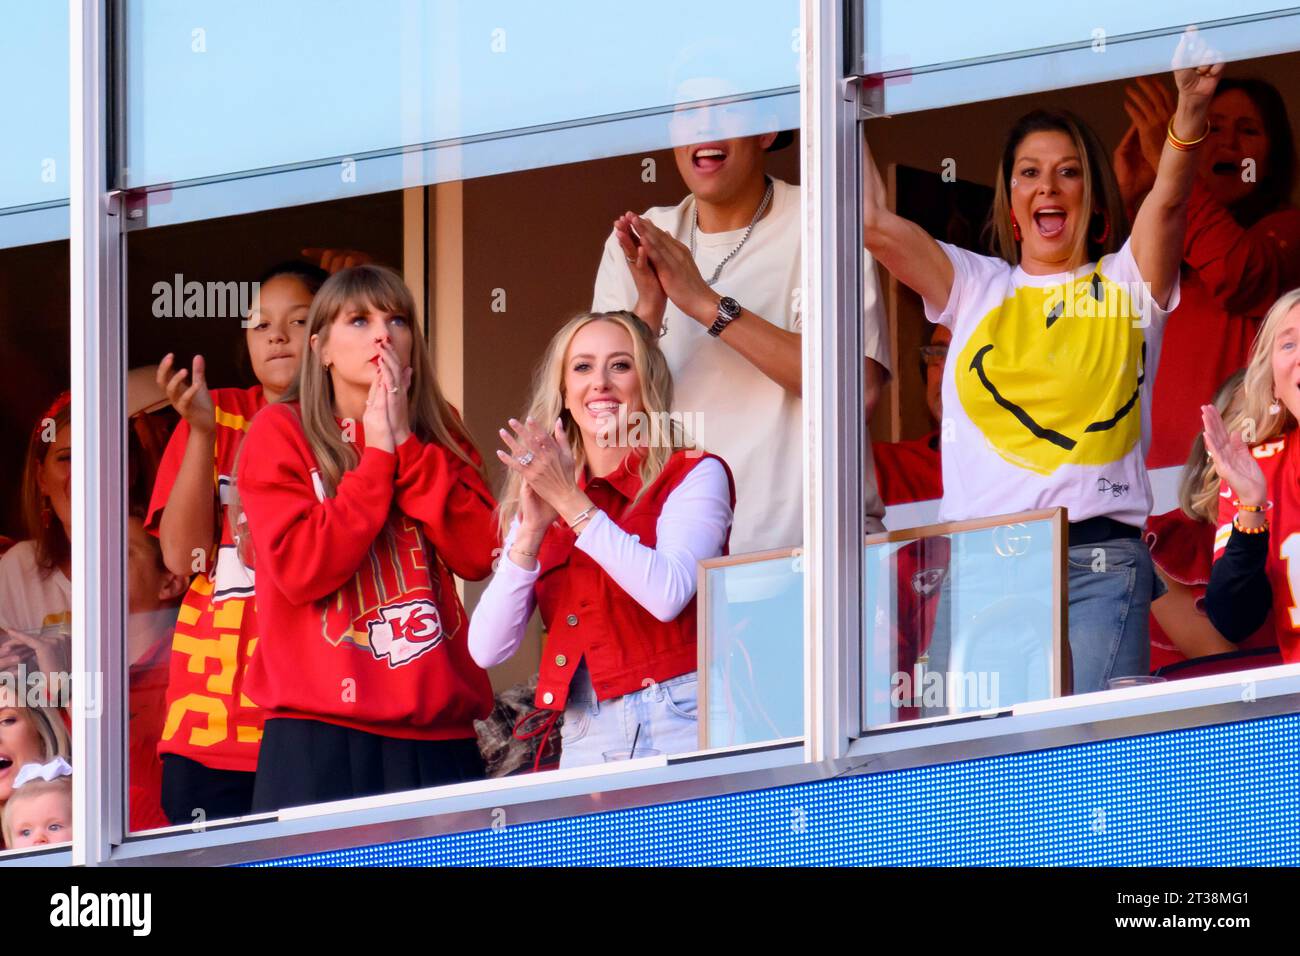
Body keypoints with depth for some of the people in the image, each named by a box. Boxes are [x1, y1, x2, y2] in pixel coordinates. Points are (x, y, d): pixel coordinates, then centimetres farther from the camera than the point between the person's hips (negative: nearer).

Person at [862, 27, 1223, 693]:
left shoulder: (1125, 284, 13)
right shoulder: (976, 288, 19)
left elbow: (1167, 199, -5)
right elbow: (875, 225, 8)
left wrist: (1191, 109, -23)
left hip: (1098, 561, -2)